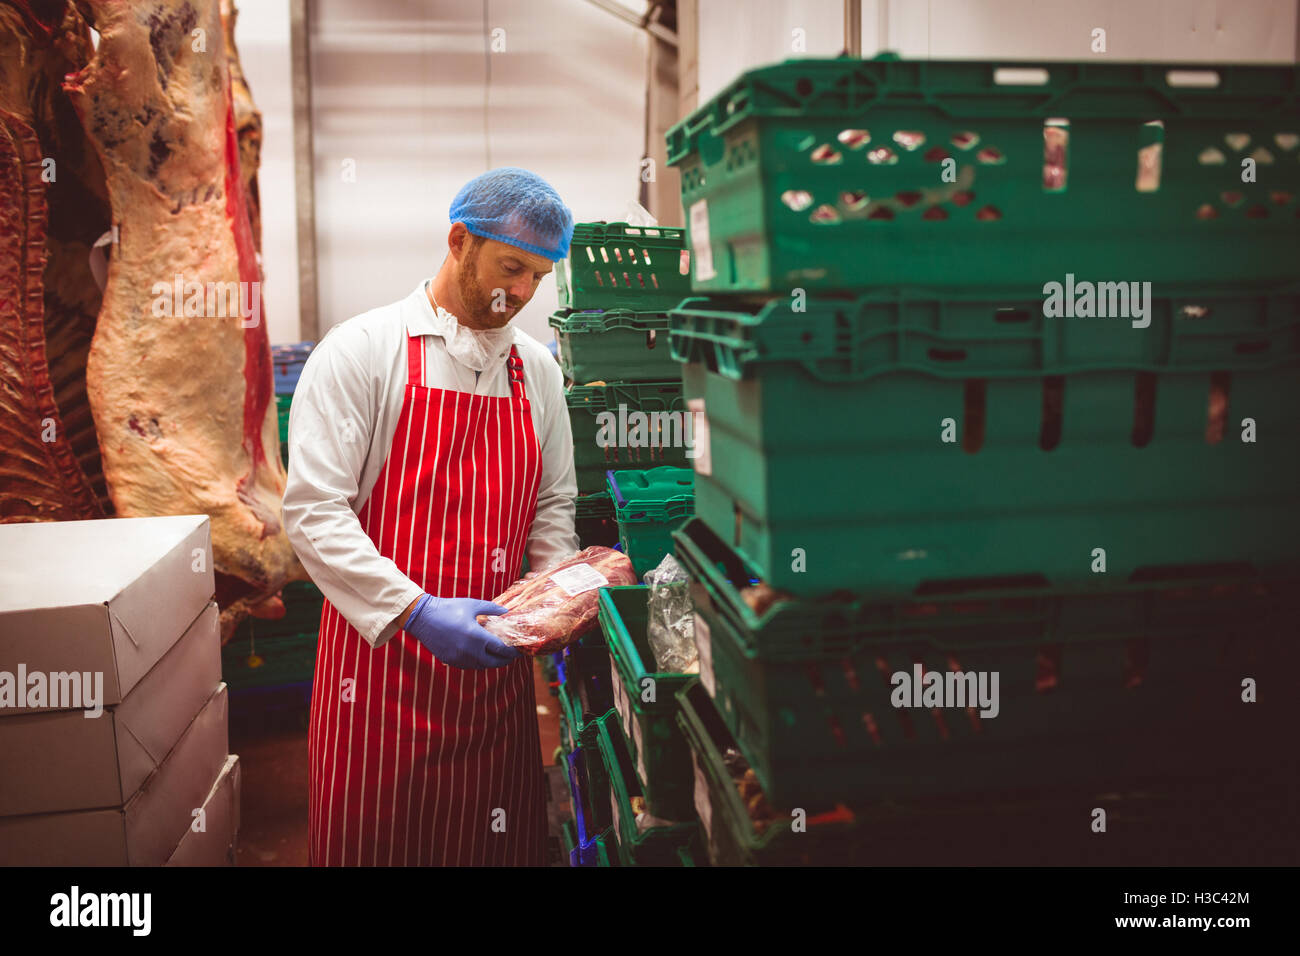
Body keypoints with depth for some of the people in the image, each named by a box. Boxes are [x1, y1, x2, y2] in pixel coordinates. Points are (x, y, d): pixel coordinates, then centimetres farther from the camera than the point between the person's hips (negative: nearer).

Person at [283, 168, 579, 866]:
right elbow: (312, 512, -14)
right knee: (376, 843, 7)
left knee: (501, 841, 12)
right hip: (382, 658, -4)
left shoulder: (538, 371, 9)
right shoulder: (361, 351, -7)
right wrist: (417, 612, -23)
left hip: (493, 661, 5)